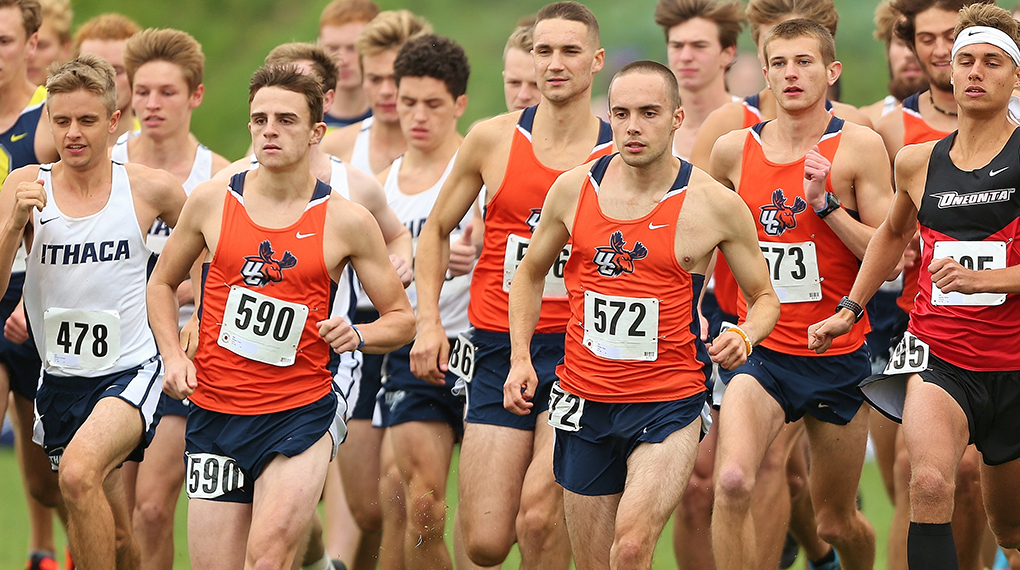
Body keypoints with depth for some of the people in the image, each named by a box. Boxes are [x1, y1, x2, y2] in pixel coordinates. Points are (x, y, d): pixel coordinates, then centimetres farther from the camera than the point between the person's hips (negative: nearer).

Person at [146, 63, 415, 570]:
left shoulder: (347, 222, -1)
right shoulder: (212, 200, 4)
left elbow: (401, 318, 8)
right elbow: (162, 284, 19)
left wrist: (356, 335, -12)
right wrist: (173, 356, 3)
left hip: (299, 413, -3)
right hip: (213, 410, 3)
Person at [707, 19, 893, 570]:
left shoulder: (859, 146, -5)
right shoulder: (733, 150, 3)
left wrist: (825, 203, -17)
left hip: (837, 354, -1)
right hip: (760, 352, 1)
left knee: (835, 520, 13)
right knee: (731, 481, -27)